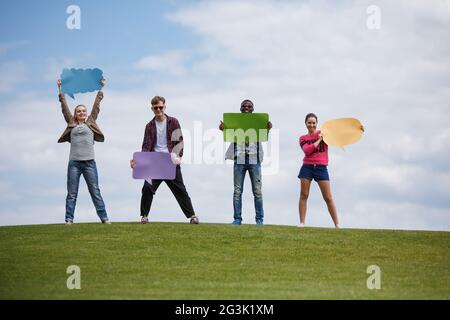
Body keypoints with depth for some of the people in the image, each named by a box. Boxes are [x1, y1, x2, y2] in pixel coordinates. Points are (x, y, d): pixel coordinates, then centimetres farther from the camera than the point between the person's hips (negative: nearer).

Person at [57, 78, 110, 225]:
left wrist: (101, 88, 19)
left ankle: (104, 217, 1)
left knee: (95, 192, 1)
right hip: (74, 162, 0)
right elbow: (64, 107, 13)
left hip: (89, 162, 0)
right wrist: (60, 89, 16)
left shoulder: (90, 123, 12)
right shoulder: (71, 124, 11)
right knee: (71, 193, 1)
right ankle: (69, 219, 1)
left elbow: (96, 106, 16)